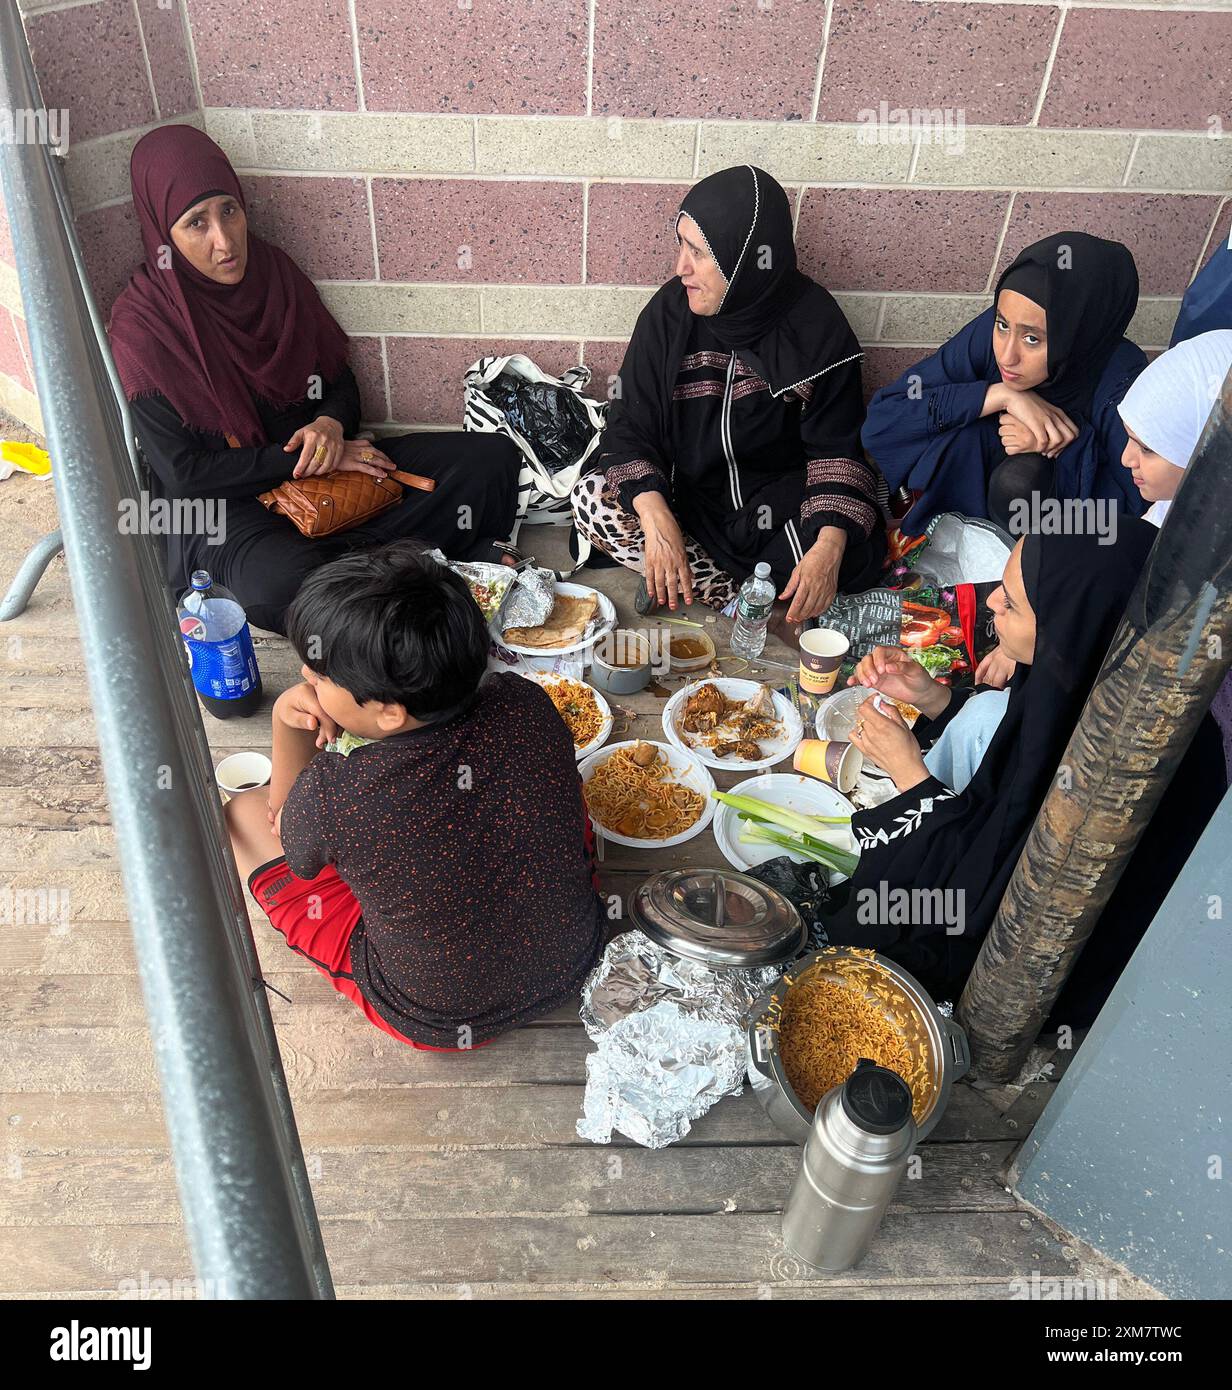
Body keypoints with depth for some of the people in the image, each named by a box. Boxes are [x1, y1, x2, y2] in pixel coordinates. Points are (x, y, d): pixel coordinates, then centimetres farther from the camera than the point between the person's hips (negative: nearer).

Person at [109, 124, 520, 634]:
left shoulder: (274, 271, 4)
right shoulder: (141, 325, -11)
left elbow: (341, 382, 12)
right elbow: (183, 473, -12)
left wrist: (330, 425, -11)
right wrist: (296, 460, -16)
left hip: (328, 470, 6)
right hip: (222, 506, -5)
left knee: (491, 459, -11)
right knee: (283, 583, -43)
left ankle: (350, 556, -22)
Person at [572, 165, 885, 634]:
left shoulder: (815, 325, -13)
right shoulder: (669, 313, -9)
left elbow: (837, 448, -12)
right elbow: (630, 430, -10)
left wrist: (830, 548, -29)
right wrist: (656, 520, -29)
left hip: (783, 503, -1)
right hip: (688, 499, 2)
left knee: (852, 555, -29)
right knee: (592, 498, -23)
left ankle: (697, 582, -11)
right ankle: (747, 600, -19)